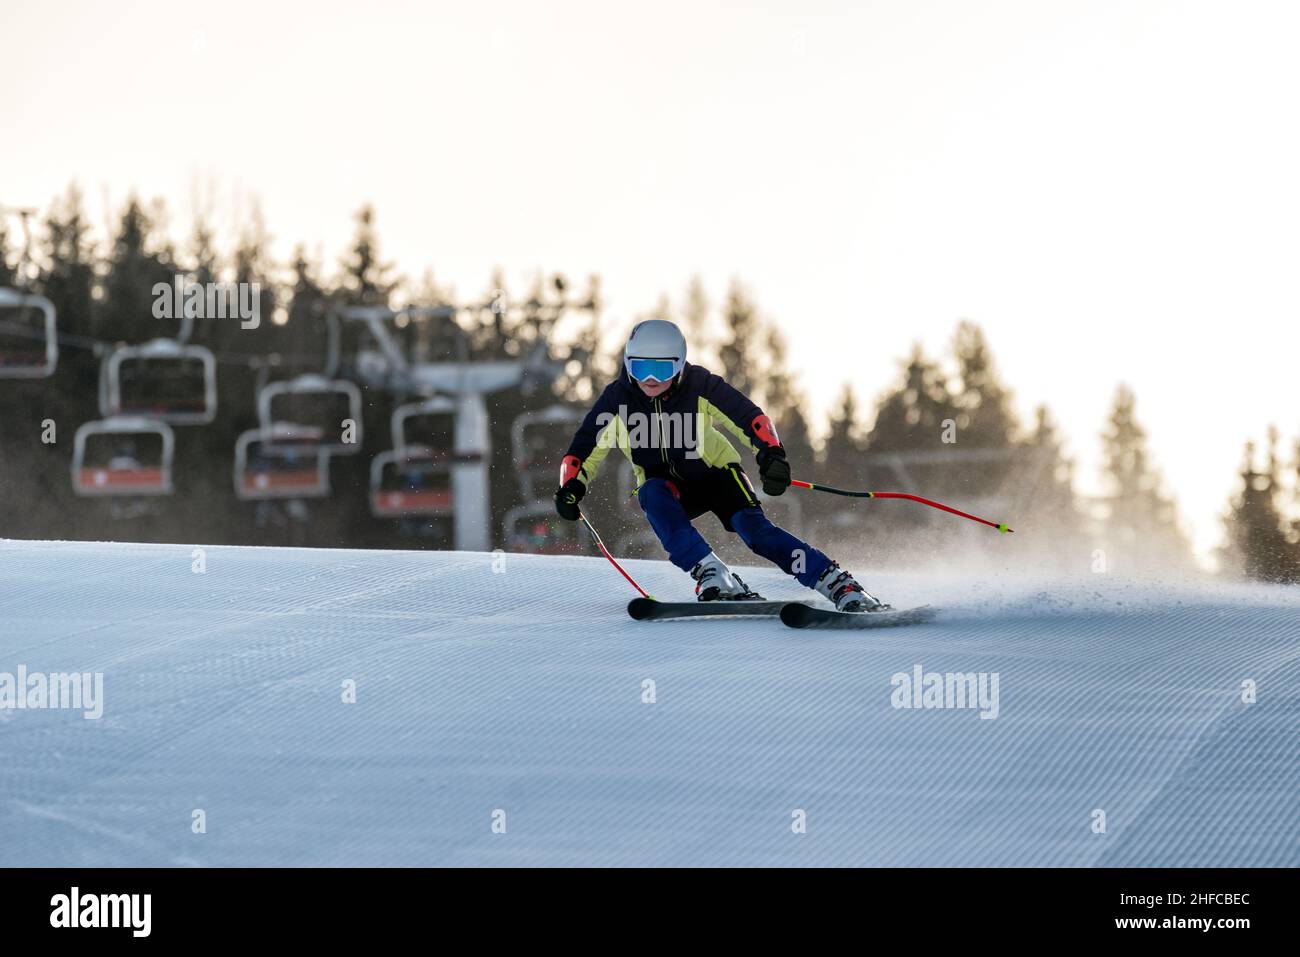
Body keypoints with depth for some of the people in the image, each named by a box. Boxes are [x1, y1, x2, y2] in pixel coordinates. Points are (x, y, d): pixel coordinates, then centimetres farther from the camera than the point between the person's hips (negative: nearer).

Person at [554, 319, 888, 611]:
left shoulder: (701, 386, -20)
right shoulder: (618, 398, -16)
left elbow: (750, 417, -18)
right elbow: (585, 448, -9)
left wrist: (772, 454, -35)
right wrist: (570, 488, -26)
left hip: (714, 471, -2)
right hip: (666, 485, 2)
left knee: (754, 528, -27)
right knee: (653, 494, -35)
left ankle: (843, 588, -30)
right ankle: (713, 578, -42)